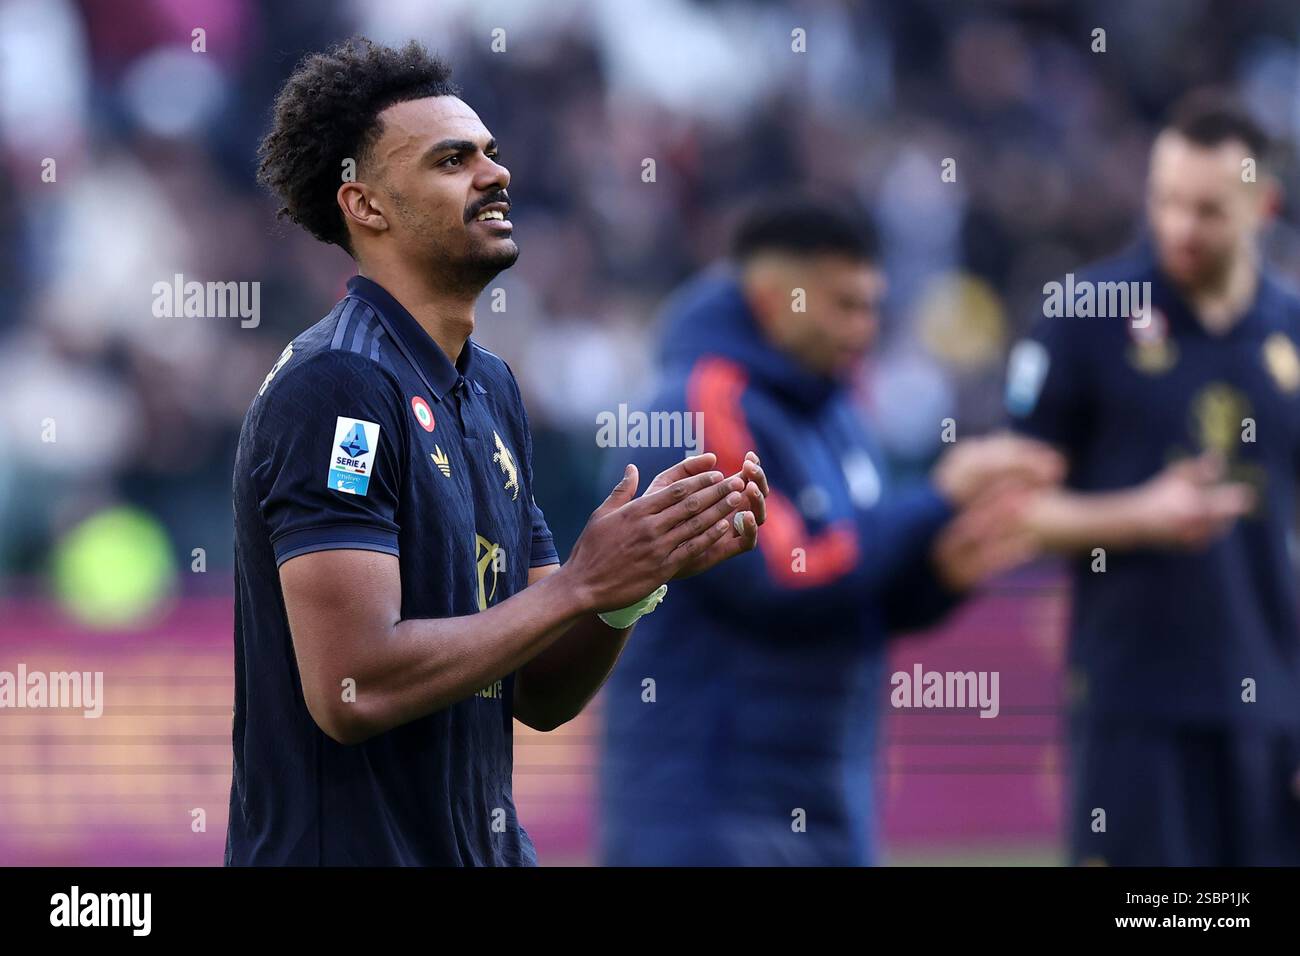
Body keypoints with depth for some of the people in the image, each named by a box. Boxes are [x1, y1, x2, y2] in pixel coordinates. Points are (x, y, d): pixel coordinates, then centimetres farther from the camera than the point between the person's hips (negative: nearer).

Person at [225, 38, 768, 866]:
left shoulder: (491, 388, 10)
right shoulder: (337, 386, -16)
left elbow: (540, 694, 10)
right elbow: (354, 689, -24)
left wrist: (639, 574, -7)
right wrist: (580, 584, -19)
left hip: (483, 846, 8)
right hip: (346, 849, -8)